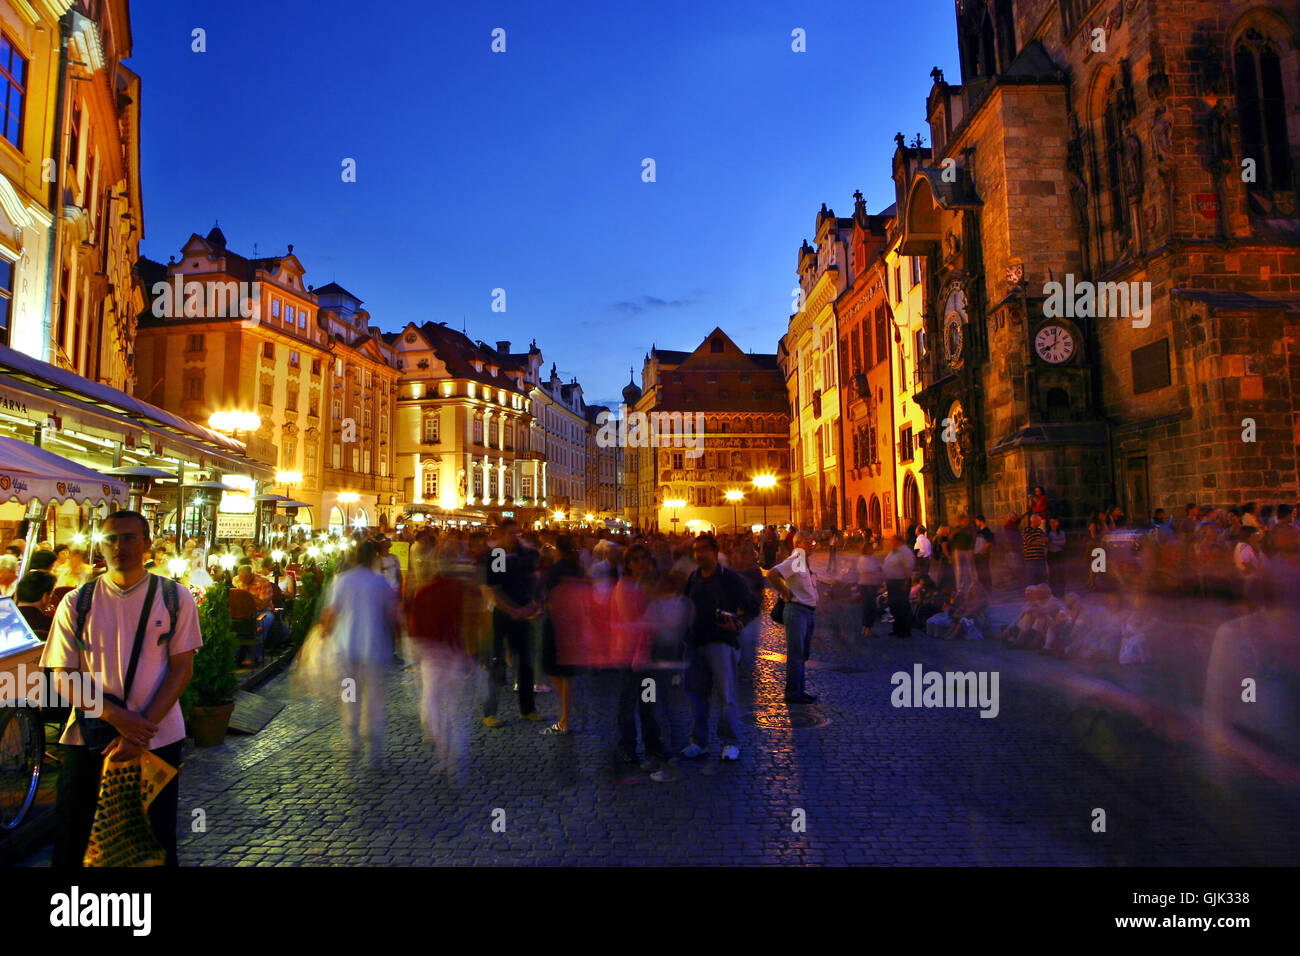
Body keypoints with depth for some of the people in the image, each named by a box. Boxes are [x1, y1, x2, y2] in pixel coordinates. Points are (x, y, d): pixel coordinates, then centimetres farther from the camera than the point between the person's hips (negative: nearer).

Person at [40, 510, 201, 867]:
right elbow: (63, 676, -3)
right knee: (69, 842, 10)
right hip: (87, 737, 1)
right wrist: (119, 718, -16)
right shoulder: (76, 603, 0)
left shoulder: (175, 598, -2)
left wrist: (142, 729, -14)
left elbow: (182, 668, -4)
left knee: (157, 839, 10)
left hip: (157, 737, -1)